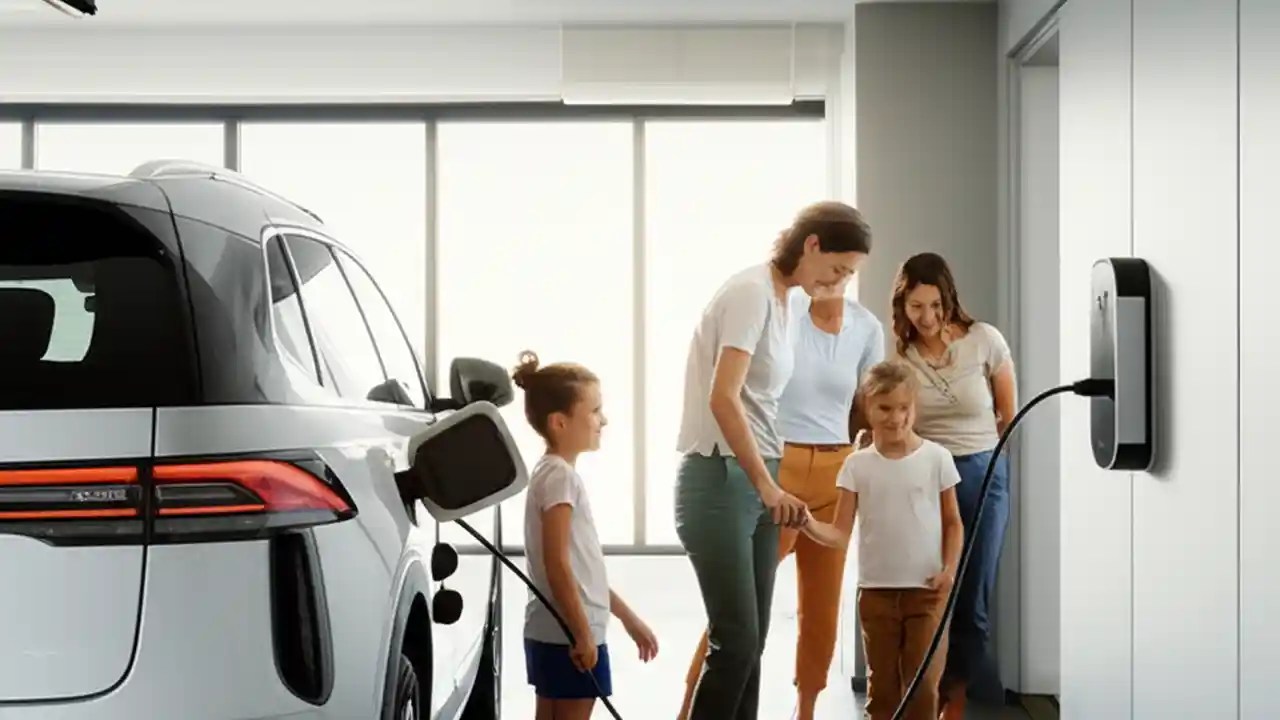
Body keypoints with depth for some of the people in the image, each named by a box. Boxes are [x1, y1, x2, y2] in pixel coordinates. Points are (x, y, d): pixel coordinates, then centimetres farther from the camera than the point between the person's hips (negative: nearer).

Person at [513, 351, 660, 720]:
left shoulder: (557, 473, 15)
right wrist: (583, 635, -20)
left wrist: (627, 617, 24)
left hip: (554, 633, 10)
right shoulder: (560, 475, -15)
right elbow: (557, 564, -21)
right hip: (568, 635, -10)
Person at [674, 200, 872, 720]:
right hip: (718, 481, -9)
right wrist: (768, 486, -26)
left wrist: (770, 487, 17)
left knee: (750, 643, 8)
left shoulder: (782, 300, 15)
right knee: (735, 641, -11)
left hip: (755, 481, 9)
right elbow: (723, 398, -24)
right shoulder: (751, 292, -14)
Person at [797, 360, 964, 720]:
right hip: (876, 590, 2)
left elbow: (953, 522, 6)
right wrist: (809, 524, -24)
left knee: (923, 684, -3)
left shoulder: (936, 457, -2)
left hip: (927, 589, -2)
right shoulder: (857, 465, 0)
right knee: (882, 685, 10)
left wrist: (950, 568, -9)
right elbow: (840, 533, -4)